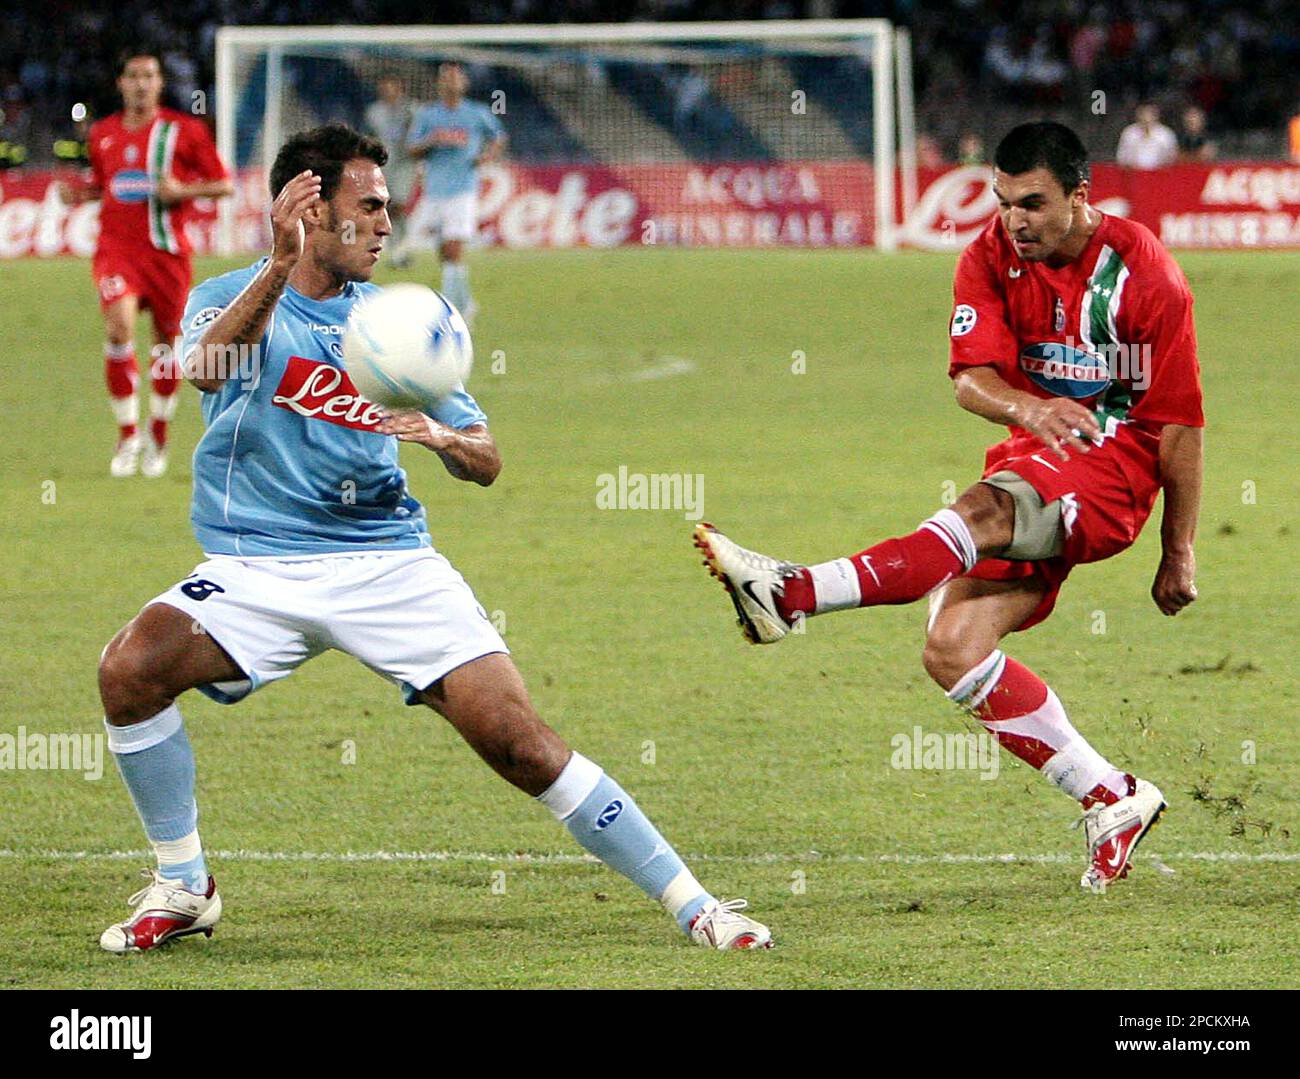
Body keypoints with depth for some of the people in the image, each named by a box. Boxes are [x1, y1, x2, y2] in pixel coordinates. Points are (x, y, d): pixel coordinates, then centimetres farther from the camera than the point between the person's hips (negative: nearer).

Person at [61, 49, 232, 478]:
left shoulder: (184, 131, -1)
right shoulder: (102, 133, 9)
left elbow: (224, 184, 2)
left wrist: (183, 191, -15)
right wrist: (79, 193, 4)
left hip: (166, 249, -1)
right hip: (116, 246, 1)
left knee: (167, 341, 7)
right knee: (119, 327, -22)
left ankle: (158, 435, 28)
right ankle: (127, 434, -10)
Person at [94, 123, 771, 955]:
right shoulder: (234, 297, 2)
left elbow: (486, 462, 11)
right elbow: (209, 366, -24)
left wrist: (446, 437, -13)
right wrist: (279, 268, -39)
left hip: (389, 558, 1)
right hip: (258, 566, -1)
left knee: (516, 737, -13)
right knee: (132, 666, -27)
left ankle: (693, 906, -4)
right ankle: (183, 886, -7)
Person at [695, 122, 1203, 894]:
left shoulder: (1145, 274, -11)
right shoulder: (991, 257, 2)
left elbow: (1180, 422, -6)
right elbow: (972, 375, -9)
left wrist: (1180, 553, -5)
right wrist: (1027, 408, -33)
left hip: (1116, 462, -6)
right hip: (1038, 455, 7)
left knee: (986, 510, -37)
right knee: (953, 650, -11)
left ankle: (795, 595, -52)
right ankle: (1112, 801, -3)